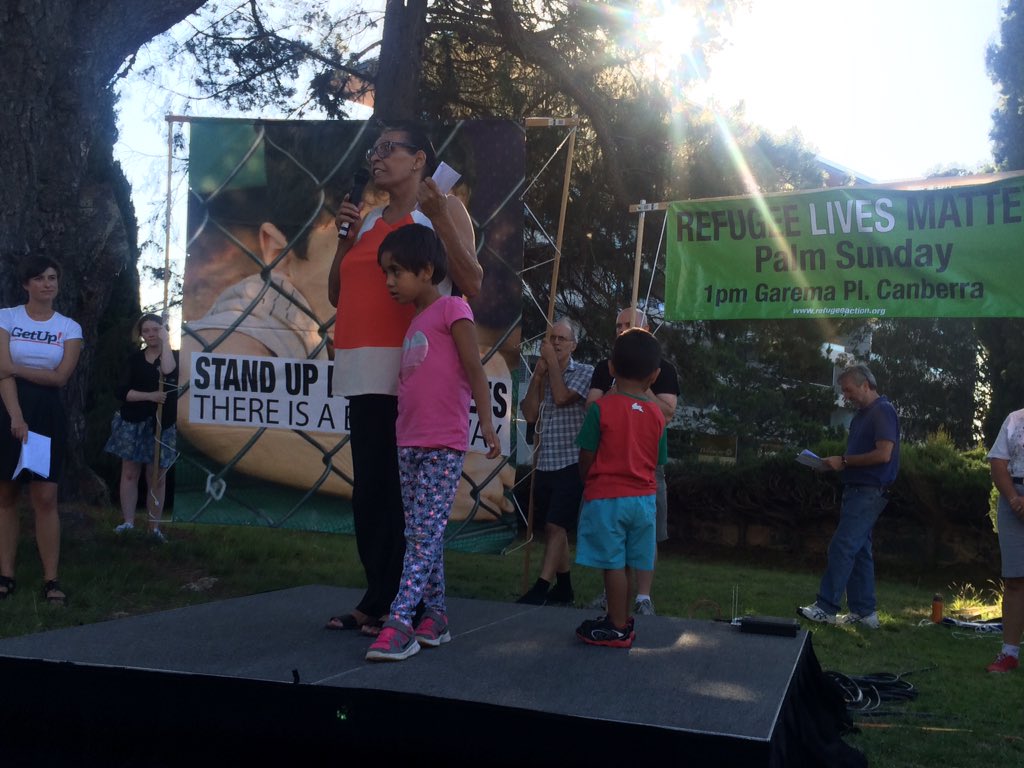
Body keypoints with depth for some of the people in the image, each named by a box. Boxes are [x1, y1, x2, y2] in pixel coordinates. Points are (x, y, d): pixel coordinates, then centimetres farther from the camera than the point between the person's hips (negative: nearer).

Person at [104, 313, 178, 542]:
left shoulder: (173, 356, 2)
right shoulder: (135, 358, 7)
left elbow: (168, 372, -24)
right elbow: (122, 392, -1)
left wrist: (165, 340, -16)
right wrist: (150, 396, -15)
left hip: (161, 425, -2)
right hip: (133, 422, 2)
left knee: (157, 477, 2)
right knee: (130, 473, 3)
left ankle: (154, 526, 7)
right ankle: (128, 521, 9)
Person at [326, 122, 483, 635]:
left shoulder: (444, 209, 5)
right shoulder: (367, 221, 22)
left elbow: (471, 284, -6)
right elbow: (338, 296, 23)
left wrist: (440, 219, -12)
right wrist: (345, 238, 10)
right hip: (364, 371, 6)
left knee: (407, 489, -6)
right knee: (370, 490, 7)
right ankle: (378, 600, 15)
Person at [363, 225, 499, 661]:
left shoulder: (451, 308, -4)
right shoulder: (414, 320, 20)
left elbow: (474, 369, -10)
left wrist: (486, 423, -18)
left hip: (444, 445, -8)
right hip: (409, 443, 8)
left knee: (425, 534, -9)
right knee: (422, 534, 9)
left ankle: (399, 623, -14)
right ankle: (435, 616, 16)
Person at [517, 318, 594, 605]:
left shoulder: (585, 372, -2)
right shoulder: (541, 375, 13)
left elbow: (561, 397, -19)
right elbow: (529, 414, 1)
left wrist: (551, 360, -9)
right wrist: (537, 376, -5)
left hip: (571, 464, -6)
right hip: (545, 464, 6)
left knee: (556, 527, -10)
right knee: (554, 528, 11)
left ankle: (541, 589, -11)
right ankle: (563, 589, 21)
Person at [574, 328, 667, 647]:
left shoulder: (600, 408, -11)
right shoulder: (656, 413, 0)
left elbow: (586, 458, -8)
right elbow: (658, 460, 6)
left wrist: (589, 482, 11)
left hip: (606, 497, -4)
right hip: (644, 497, 5)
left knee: (613, 564, 0)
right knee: (632, 563, 12)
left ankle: (617, 628, 6)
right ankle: (622, 620, 24)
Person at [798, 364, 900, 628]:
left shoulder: (883, 411, -12)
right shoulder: (862, 414, 17)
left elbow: (883, 454, -21)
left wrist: (843, 461, -16)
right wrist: (833, 465, 4)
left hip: (870, 492, -10)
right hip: (857, 489, 10)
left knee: (842, 547, -11)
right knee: (859, 550, 10)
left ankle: (826, 607, -9)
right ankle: (864, 612, 15)